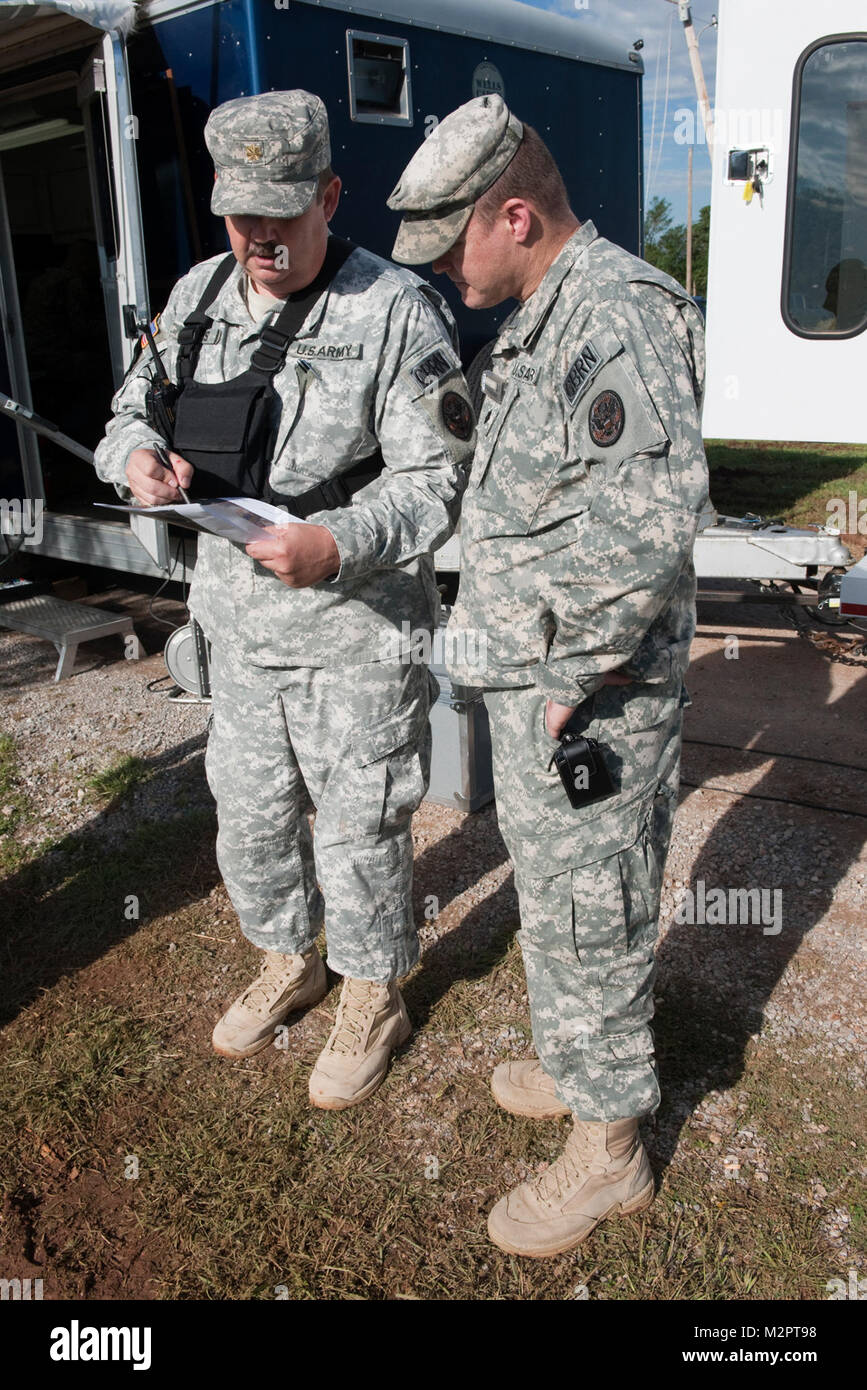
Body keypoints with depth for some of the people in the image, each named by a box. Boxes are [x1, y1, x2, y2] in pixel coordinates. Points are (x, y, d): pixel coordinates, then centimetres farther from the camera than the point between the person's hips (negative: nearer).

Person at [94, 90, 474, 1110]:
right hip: (238, 620, 6)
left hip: (357, 631, -6)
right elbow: (132, 407, 15)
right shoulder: (200, 295, 6)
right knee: (249, 814, 19)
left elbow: (435, 481, -16)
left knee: (359, 828, 8)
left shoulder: (397, 310, -13)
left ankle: (373, 1000, 33)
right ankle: (286, 962, 45)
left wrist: (337, 544, -34)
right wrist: (137, 458, -10)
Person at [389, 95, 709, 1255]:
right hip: (527, 680, 10)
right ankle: (581, 1062, 44)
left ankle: (608, 1150, 25)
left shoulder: (618, 311, -18)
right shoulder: (540, 317, 14)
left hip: (585, 699, -10)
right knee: (553, 892, 22)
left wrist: (577, 678, -22)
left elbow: (650, 527, -28)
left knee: (586, 916, 4)